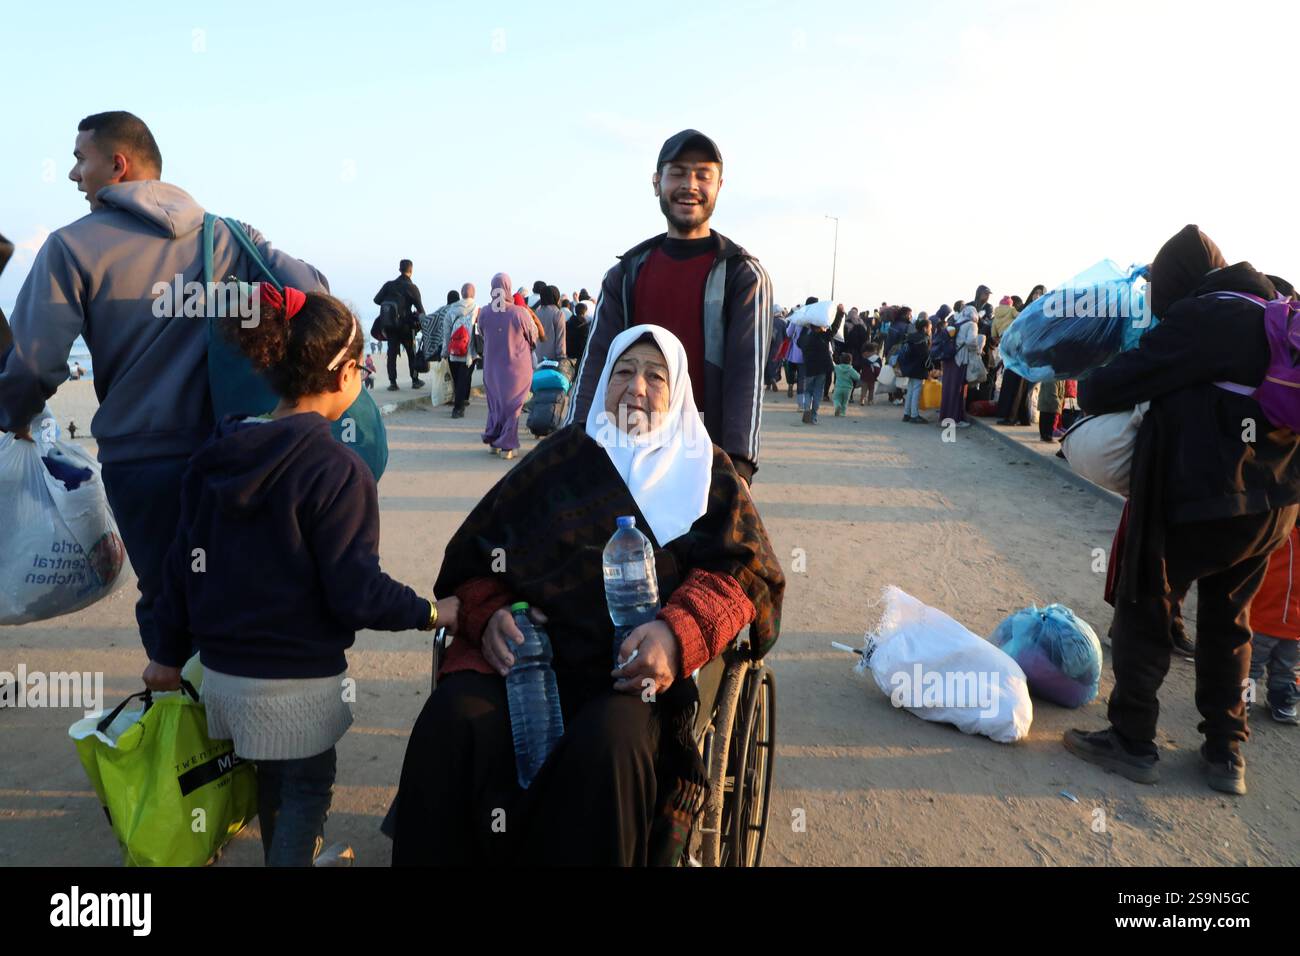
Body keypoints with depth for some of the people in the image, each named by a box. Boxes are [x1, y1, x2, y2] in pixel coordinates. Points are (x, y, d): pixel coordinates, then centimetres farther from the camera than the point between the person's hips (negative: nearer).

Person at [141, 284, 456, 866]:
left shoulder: (216, 455, -1)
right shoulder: (337, 470, -22)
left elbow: (182, 562, 6)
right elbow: (356, 592, -23)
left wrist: (169, 654, 16)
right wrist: (431, 613, -7)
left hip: (223, 668, 7)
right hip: (298, 681, -7)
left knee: (271, 782, 27)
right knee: (305, 791, 15)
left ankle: (284, 850, 48)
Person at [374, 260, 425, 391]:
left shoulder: (389, 285, 2)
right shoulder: (411, 287, -7)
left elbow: (377, 300, 2)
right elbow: (420, 308, -8)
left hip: (390, 326, 3)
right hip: (406, 325, -3)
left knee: (391, 353, 6)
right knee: (411, 353, 11)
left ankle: (392, 383, 2)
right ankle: (415, 380, 16)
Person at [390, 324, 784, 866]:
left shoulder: (706, 472, 14)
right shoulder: (565, 455, 17)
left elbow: (742, 571, 0)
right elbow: (478, 551, 12)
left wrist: (679, 633, -19)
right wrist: (490, 614, -9)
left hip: (638, 664, -1)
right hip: (530, 644, 2)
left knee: (609, 745, -33)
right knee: (451, 722, -26)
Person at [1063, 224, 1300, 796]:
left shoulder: (1201, 317, -15)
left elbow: (1114, 386, -18)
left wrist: (1087, 392, 4)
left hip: (1198, 501, -8)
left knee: (1143, 612, 6)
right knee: (1227, 622, 18)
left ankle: (1132, 741, 14)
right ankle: (1225, 752, 24)